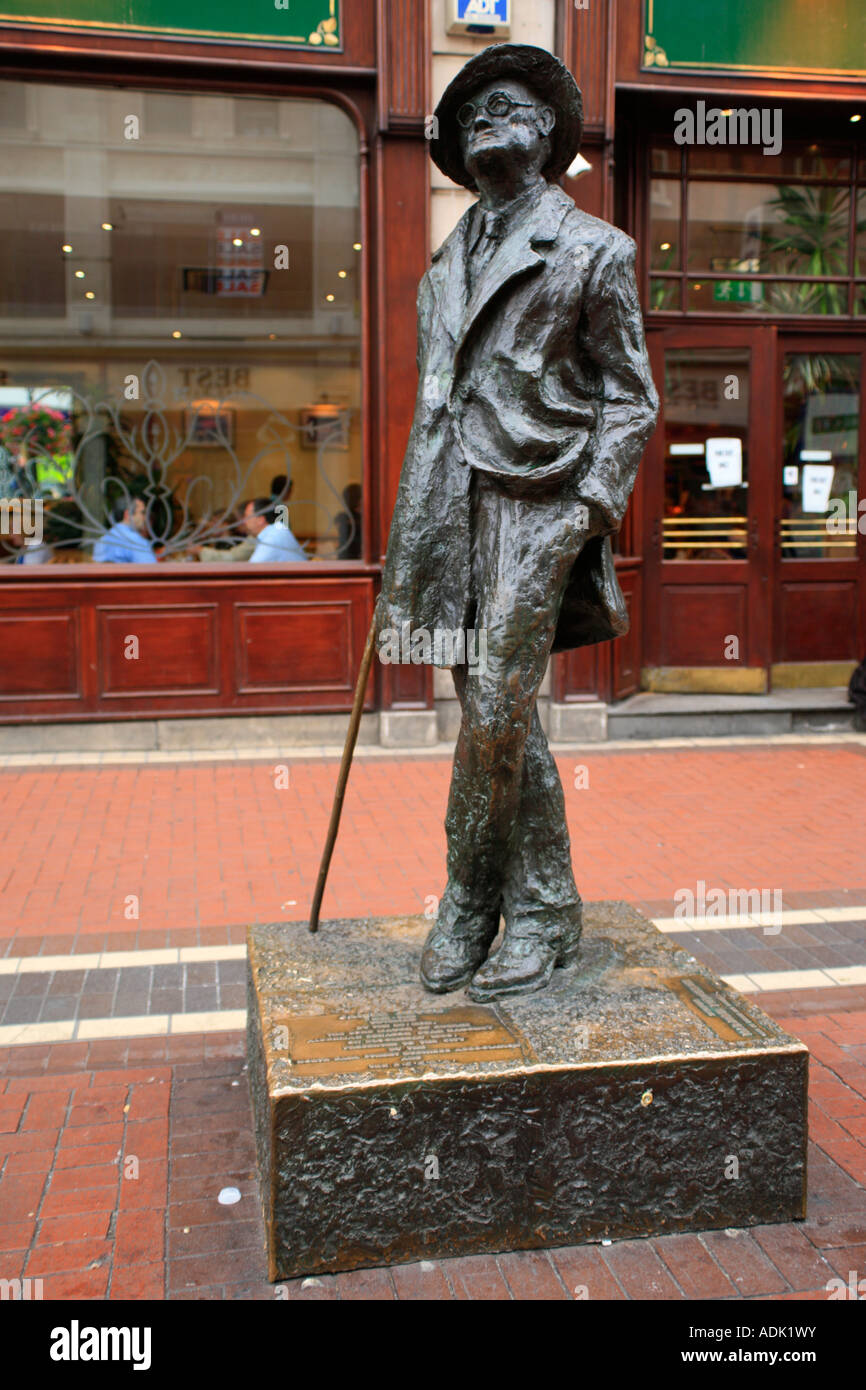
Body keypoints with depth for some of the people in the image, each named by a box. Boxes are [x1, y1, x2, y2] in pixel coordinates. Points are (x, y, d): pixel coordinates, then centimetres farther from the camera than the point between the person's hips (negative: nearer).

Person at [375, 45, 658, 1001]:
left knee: (494, 713, -10)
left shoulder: (591, 250, 5)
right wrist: (410, 523, 16)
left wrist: (591, 510, -11)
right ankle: (543, 911, 18)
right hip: (450, 507, 6)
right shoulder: (449, 260, 21)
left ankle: (466, 904, 9)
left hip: (537, 503, -5)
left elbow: (630, 396, 2)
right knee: (501, 717, 7)